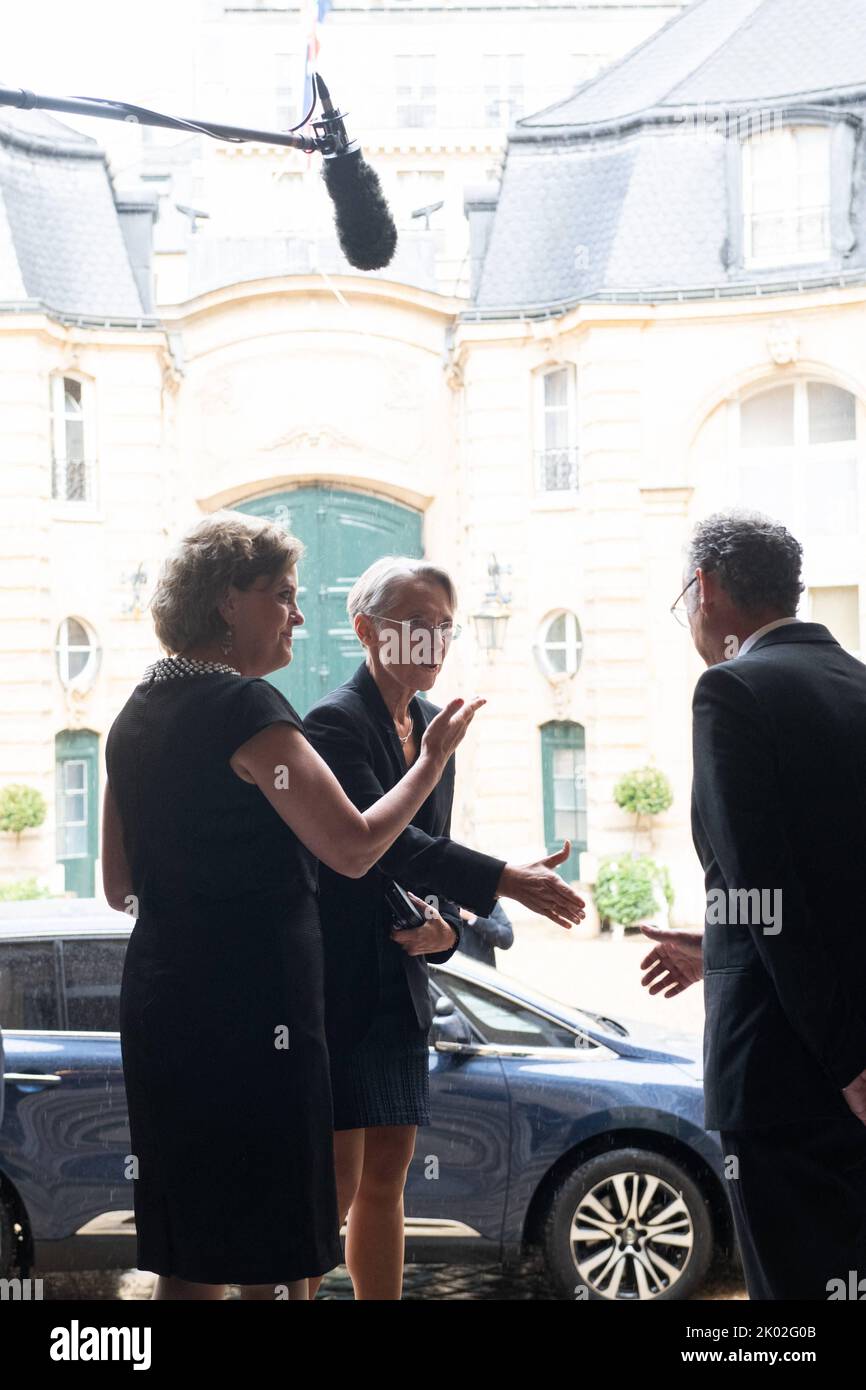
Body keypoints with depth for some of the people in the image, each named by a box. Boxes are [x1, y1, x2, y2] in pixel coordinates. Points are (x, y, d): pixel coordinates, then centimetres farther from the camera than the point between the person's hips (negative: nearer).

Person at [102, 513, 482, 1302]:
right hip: (252, 1007, -9)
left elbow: (120, 887, 18)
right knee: (273, 1260, -2)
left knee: (190, 1254, 14)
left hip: (161, 998, 9)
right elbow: (353, 846, -16)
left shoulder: (140, 712, 13)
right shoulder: (245, 706, -12)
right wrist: (434, 758, -4)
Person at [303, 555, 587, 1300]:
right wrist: (505, 881, -29)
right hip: (340, 986, -8)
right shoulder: (336, 722, -12)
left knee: (386, 1180, 13)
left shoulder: (434, 729, 14)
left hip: (400, 987, 8)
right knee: (336, 1184, -7)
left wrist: (445, 926, -5)